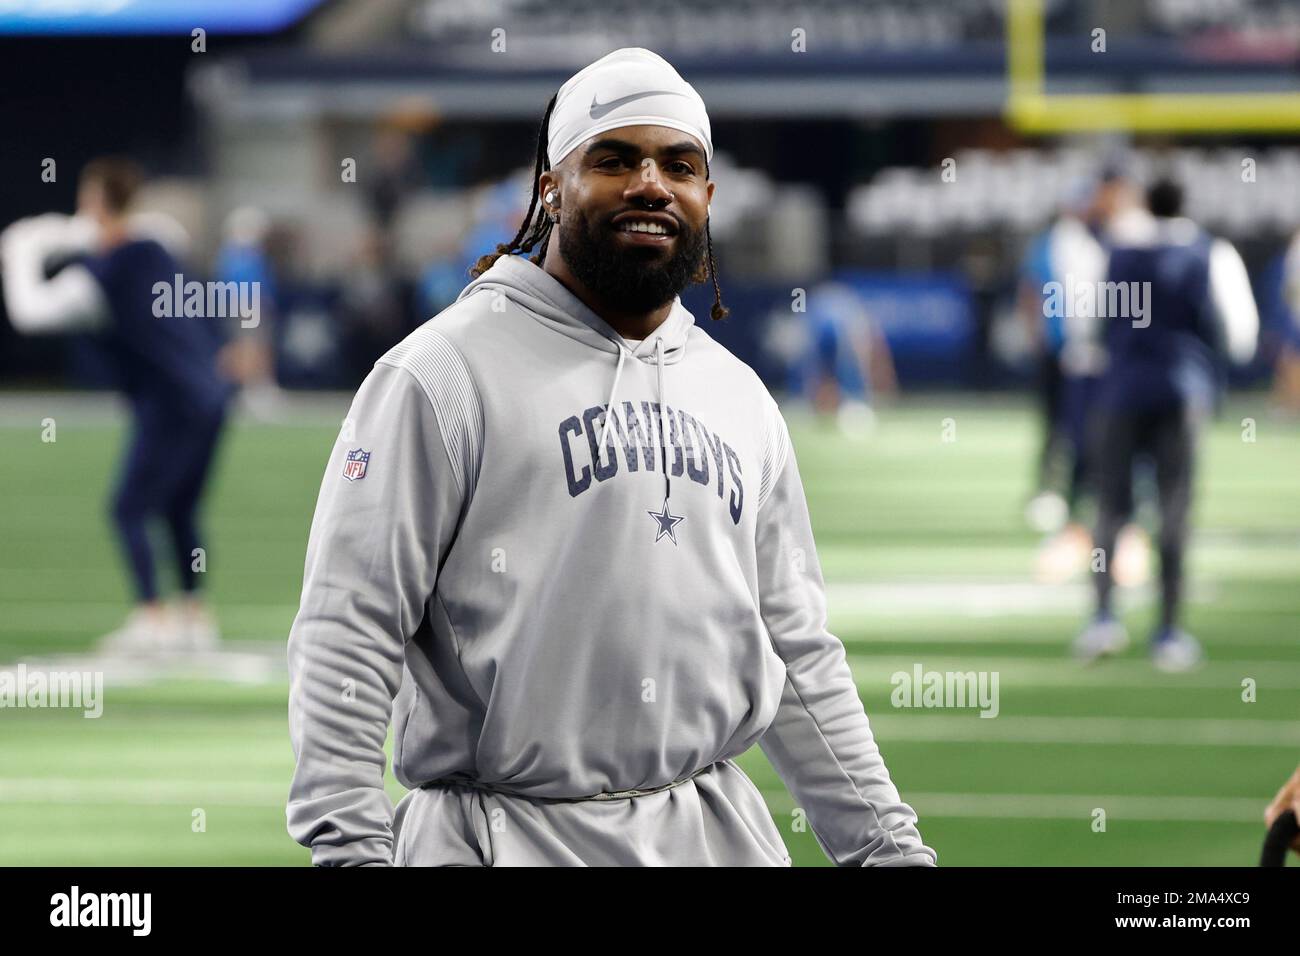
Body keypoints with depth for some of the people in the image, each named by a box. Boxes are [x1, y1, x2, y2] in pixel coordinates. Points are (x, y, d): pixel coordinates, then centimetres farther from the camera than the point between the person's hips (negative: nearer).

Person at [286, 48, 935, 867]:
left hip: (718, 830, 5)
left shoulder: (739, 395, 15)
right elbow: (346, 637, -10)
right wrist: (349, 851, -19)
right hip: (510, 836, -5)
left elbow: (799, 653, 20)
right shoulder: (444, 373, -5)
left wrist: (889, 848, 14)